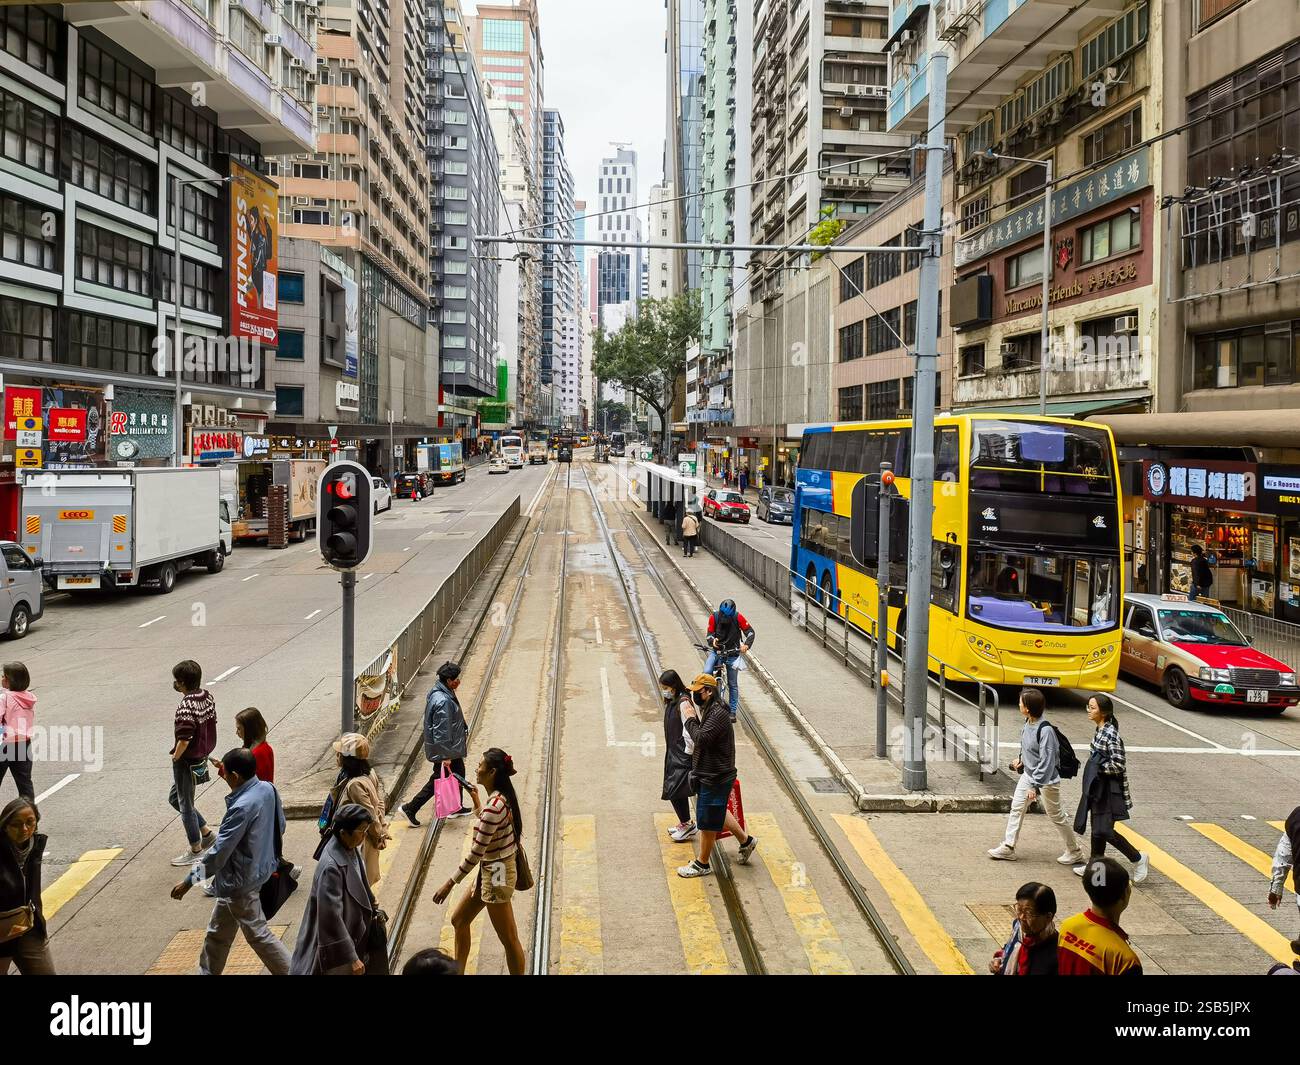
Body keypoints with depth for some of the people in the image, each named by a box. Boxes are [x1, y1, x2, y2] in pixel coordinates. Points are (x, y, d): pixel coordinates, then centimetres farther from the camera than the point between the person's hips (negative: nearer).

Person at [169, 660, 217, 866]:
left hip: (186, 762, -9)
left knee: (186, 805, 9)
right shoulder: (208, 697, -1)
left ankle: (195, 850, 23)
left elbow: (184, 740, -29)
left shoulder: (186, 707, -27)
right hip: (202, 756, 9)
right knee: (174, 798, 25)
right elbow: (212, 724, 9)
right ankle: (206, 832, 30)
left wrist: (175, 757, -12)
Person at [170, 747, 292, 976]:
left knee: (257, 933, 7)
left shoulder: (241, 808, -30)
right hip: (257, 870, 9)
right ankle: (208, 972, 37)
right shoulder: (268, 789, -5)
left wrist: (189, 882, -17)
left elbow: (219, 852, -26)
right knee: (218, 932, 23)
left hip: (240, 882, -9)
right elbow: (280, 826, 8)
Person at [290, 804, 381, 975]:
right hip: (332, 944, -8)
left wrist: (371, 911, 18)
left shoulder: (349, 850, -6)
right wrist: (351, 958, -25)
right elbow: (331, 916, -29)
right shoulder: (332, 867, -31)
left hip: (352, 932, 8)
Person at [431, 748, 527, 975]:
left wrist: (450, 884, -20)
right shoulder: (501, 796, 1)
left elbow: (476, 853, -25)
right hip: (491, 871, 11)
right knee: (459, 919, 23)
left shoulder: (494, 806, -28)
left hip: (496, 875, -11)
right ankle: (458, 971, 38)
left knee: (508, 939, 5)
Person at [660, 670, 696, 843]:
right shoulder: (671, 702, 9)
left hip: (682, 755, -9)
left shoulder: (683, 703, -20)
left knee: (674, 790, -9)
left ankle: (688, 825, 4)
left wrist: (688, 752, -18)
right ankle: (684, 823, 28)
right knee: (677, 791, 15)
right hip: (673, 753, 9)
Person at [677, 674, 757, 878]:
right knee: (718, 812, 25)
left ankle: (702, 864, 17)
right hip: (708, 774, 10)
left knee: (707, 821, 3)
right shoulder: (707, 711, 8)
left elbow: (701, 739, -31)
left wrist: (691, 719, -20)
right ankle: (746, 840, 41)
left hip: (715, 778, -10)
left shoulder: (718, 714, -23)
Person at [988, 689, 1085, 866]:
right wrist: (1021, 760, 8)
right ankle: (1008, 848, 17)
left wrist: (1035, 786, -25)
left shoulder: (1045, 730, -29)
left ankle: (1075, 852, 25)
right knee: (1016, 807, 8)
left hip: (1046, 779, -8)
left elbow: (1046, 762, -27)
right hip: (1028, 774, 8)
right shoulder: (1028, 722, -4)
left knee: (1056, 815, 7)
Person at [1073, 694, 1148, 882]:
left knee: (1104, 831, -6)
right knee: (1097, 829, 15)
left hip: (1108, 790, -9)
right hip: (1097, 788, 9)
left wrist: (1098, 767, -15)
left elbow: (1119, 765, -23)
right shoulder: (1100, 730, 7)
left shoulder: (1110, 734, -21)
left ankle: (1138, 859, 10)